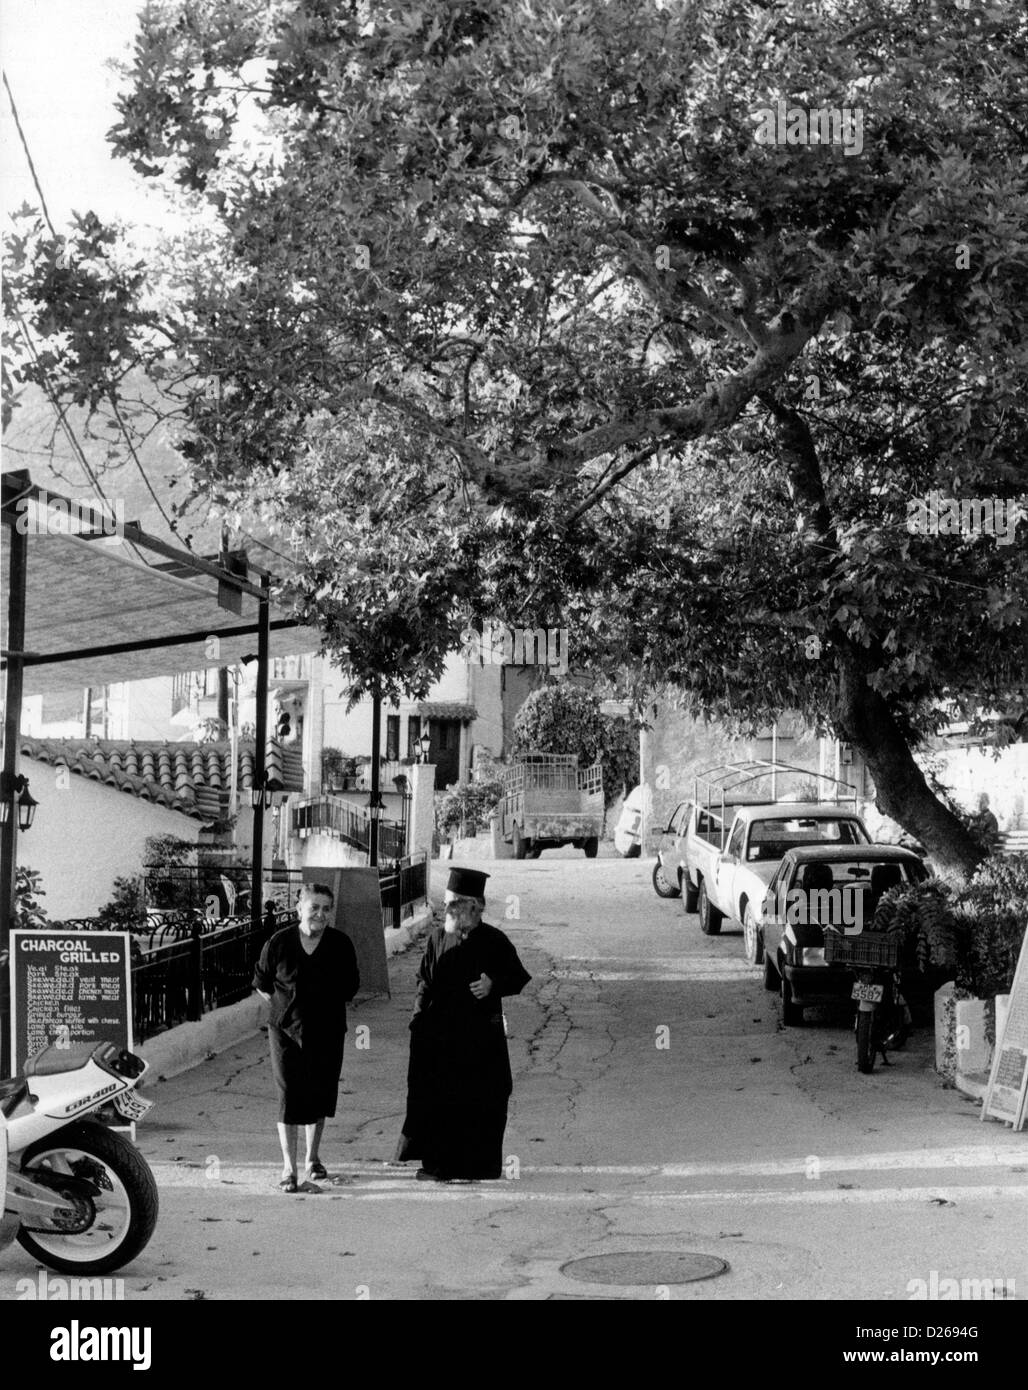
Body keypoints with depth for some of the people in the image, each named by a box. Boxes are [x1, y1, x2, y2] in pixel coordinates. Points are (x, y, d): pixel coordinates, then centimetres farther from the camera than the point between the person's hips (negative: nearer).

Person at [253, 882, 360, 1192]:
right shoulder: (279, 943, -6)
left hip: (327, 1033, 2)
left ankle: (313, 1159, 29)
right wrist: (285, 1006, 3)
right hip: (287, 1031, -2)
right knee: (289, 1096, -7)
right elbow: (261, 984, 7)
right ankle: (289, 1167, -2)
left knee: (320, 1095, 11)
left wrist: (328, 1005, 5)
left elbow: (351, 987, 12)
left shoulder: (341, 945, -1)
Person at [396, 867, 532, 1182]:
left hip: (480, 1036, -2)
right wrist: (420, 1014, -4)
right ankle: (437, 1161, 10)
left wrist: (493, 984, -17)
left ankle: (472, 1162, 14)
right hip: (440, 1032, 2)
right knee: (436, 1098, 1)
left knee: (480, 1102, 3)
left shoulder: (494, 941, -4)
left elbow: (518, 978, 1)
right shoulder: (438, 937, 4)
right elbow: (425, 981, 9)